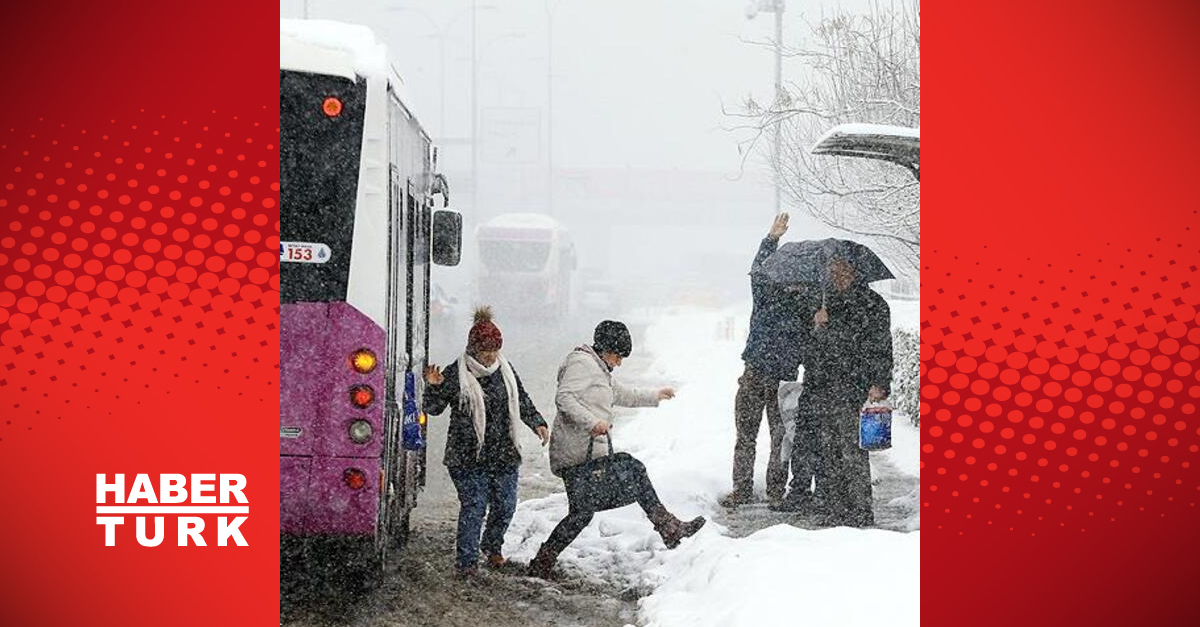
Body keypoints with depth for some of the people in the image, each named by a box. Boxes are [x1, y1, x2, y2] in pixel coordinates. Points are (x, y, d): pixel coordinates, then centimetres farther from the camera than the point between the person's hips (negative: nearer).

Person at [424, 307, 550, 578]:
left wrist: (537, 423, 7)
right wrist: (433, 387, -21)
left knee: (505, 505, 8)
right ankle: (467, 560, 0)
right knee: (474, 507, -9)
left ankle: (492, 546, 34)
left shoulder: (505, 370, 8)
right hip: (468, 456, -5)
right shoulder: (456, 374, -7)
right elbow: (433, 408, -3)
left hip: (504, 453, 5)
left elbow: (522, 401, 19)